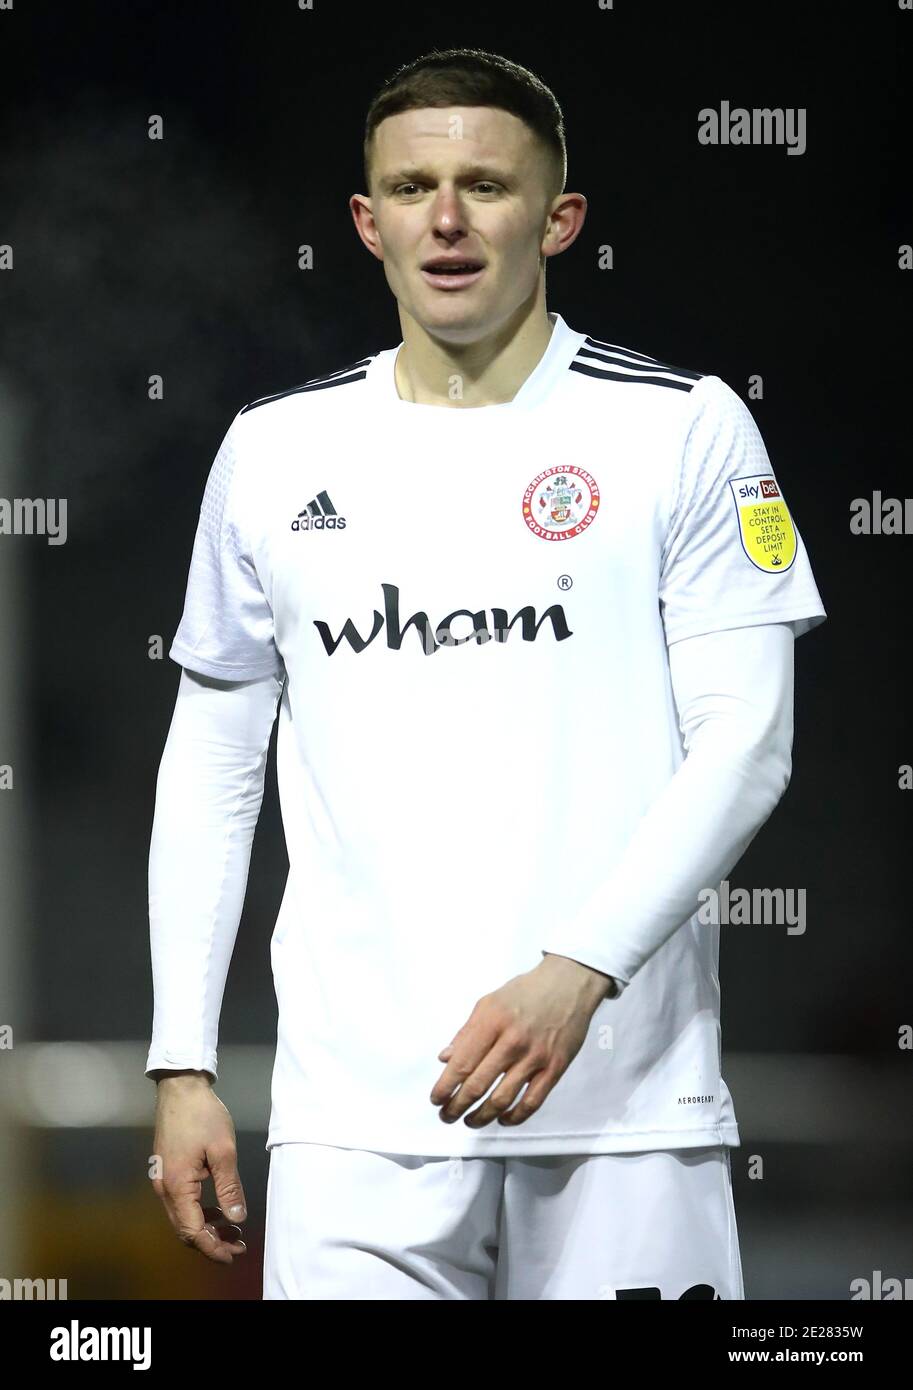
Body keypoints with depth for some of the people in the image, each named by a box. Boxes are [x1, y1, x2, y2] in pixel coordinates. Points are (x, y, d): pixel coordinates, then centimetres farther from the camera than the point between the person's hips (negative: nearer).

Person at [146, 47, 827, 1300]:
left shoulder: (685, 429, 1)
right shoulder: (272, 451, 10)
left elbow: (746, 742, -4)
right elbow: (209, 770, 15)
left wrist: (575, 979, -16)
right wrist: (184, 1064, 8)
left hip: (625, 1094, -2)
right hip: (353, 1116, 2)